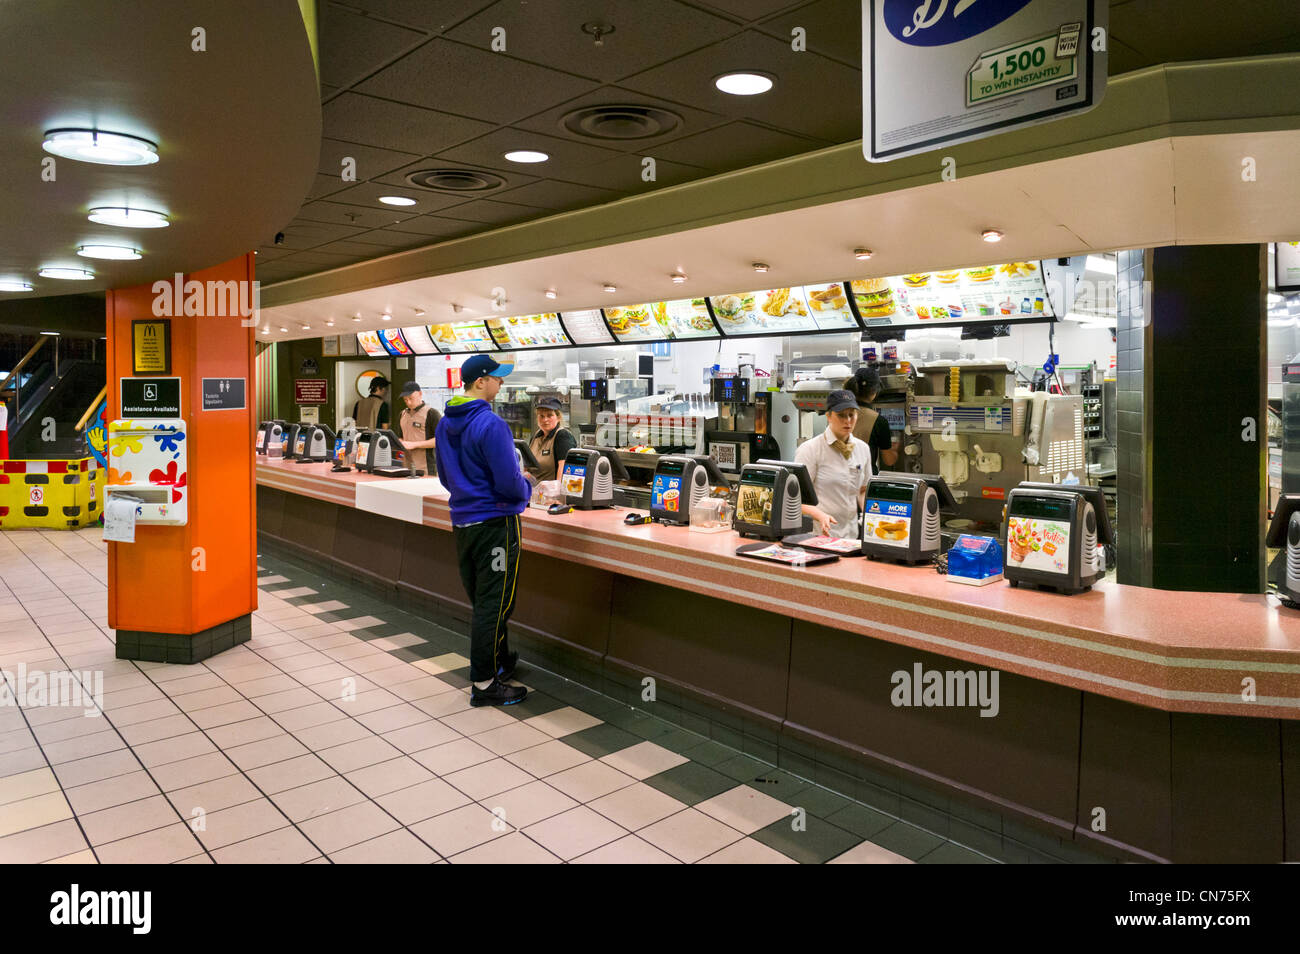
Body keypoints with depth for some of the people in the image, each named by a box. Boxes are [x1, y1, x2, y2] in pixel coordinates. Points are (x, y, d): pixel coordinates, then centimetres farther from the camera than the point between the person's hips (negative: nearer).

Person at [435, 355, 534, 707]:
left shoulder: (444, 424, 8)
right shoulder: (491, 425, -20)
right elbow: (509, 483, -21)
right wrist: (527, 489, 0)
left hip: (462, 522, 9)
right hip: (494, 522, -9)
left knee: (482, 601, 19)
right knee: (493, 603, 0)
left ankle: (500, 660, 34)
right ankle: (484, 684, 6)